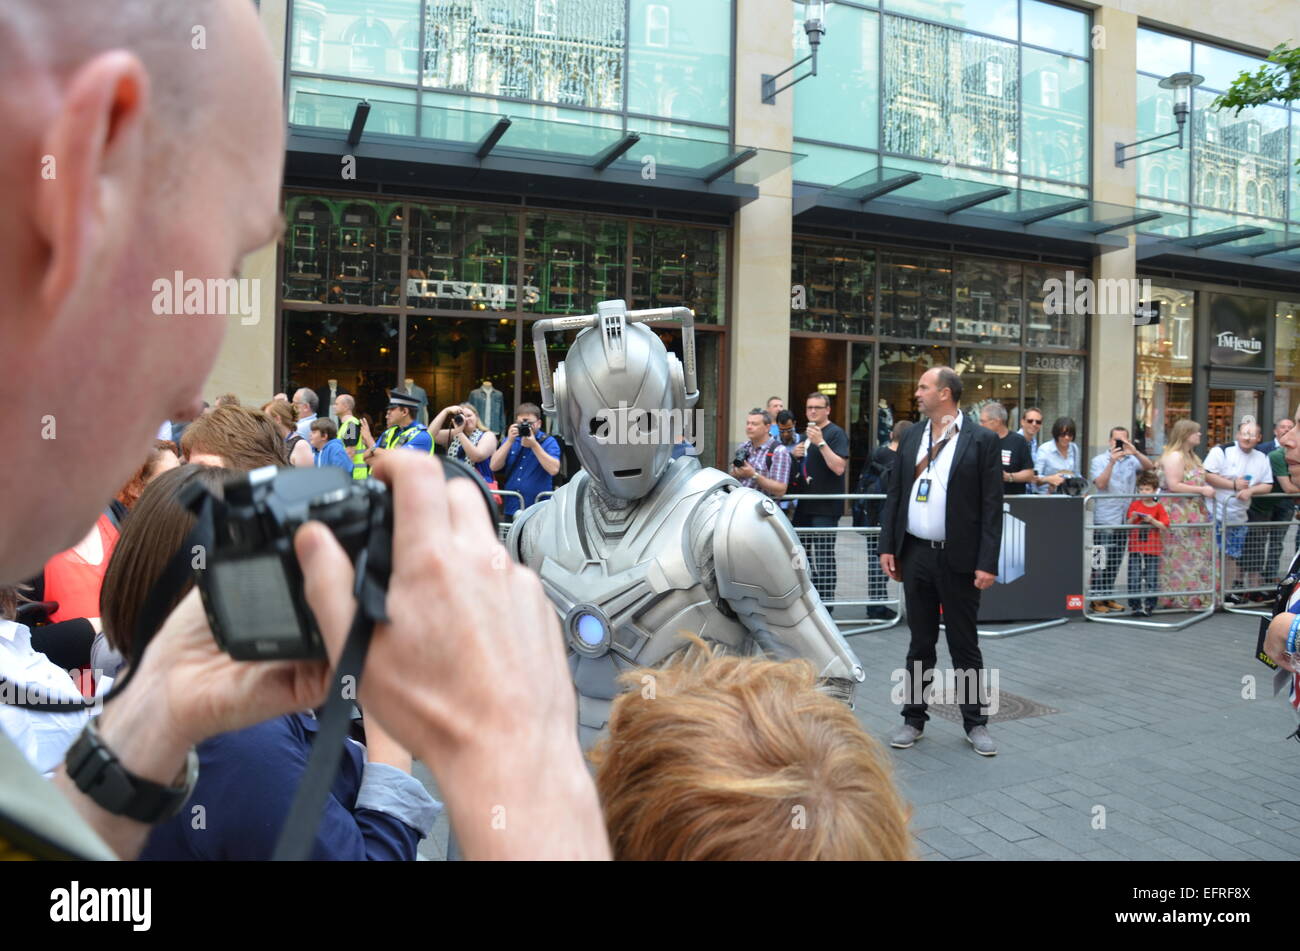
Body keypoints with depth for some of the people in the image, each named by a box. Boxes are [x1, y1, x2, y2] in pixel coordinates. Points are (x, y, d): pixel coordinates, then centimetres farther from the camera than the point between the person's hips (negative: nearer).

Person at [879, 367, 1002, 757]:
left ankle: (975, 723, 21)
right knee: (920, 644, 13)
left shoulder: (981, 440, -6)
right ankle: (913, 720, 23)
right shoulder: (911, 437, 8)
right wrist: (888, 547, 3)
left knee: (965, 645, 7)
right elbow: (895, 494, 10)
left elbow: (992, 505, -8)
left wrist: (987, 563, -13)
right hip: (916, 555, 4)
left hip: (959, 559, -4)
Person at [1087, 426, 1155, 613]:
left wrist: (1135, 452, -20)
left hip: (1125, 520, 4)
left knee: (1115, 562, 9)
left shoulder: (1131, 460, 11)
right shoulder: (1099, 460, 1)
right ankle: (1096, 599, 0)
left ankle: (1107, 596, 17)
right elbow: (1101, 484, -11)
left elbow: (1150, 466, -5)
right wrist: (1112, 462, -20)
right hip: (1105, 520, -4)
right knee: (1102, 561, -6)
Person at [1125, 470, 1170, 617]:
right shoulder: (1134, 505, 6)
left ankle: (1148, 606, 9)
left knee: (1151, 579, 2)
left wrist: (1152, 520, -19)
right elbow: (1127, 525, 6)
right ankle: (1135, 606, 3)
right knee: (1134, 578, -3)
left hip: (1153, 550, -1)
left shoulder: (1159, 508, 2)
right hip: (1135, 548, 1)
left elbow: (1164, 527, -4)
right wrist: (1132, 519, -14)